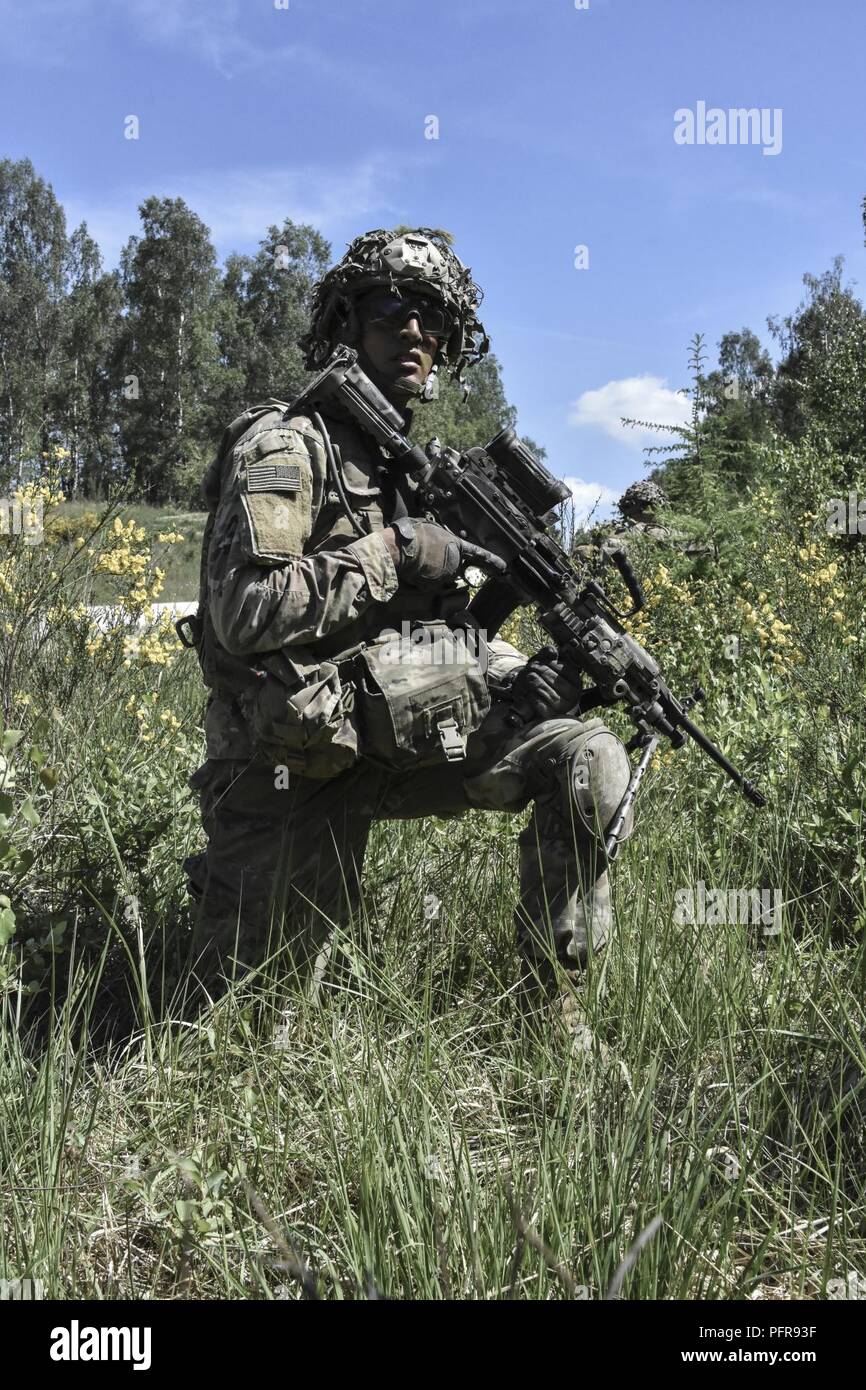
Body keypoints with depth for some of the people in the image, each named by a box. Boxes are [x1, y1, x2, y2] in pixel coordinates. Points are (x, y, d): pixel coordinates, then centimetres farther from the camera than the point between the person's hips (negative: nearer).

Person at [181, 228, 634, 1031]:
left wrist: (513, 672, -2)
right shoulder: (287, 443, -11)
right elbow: (244, 608, -24)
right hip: (294, 768, -5)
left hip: (405, 737, 6)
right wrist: (394, 551, -21)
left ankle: (549, 1012, -3)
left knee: (588, 759, -14)